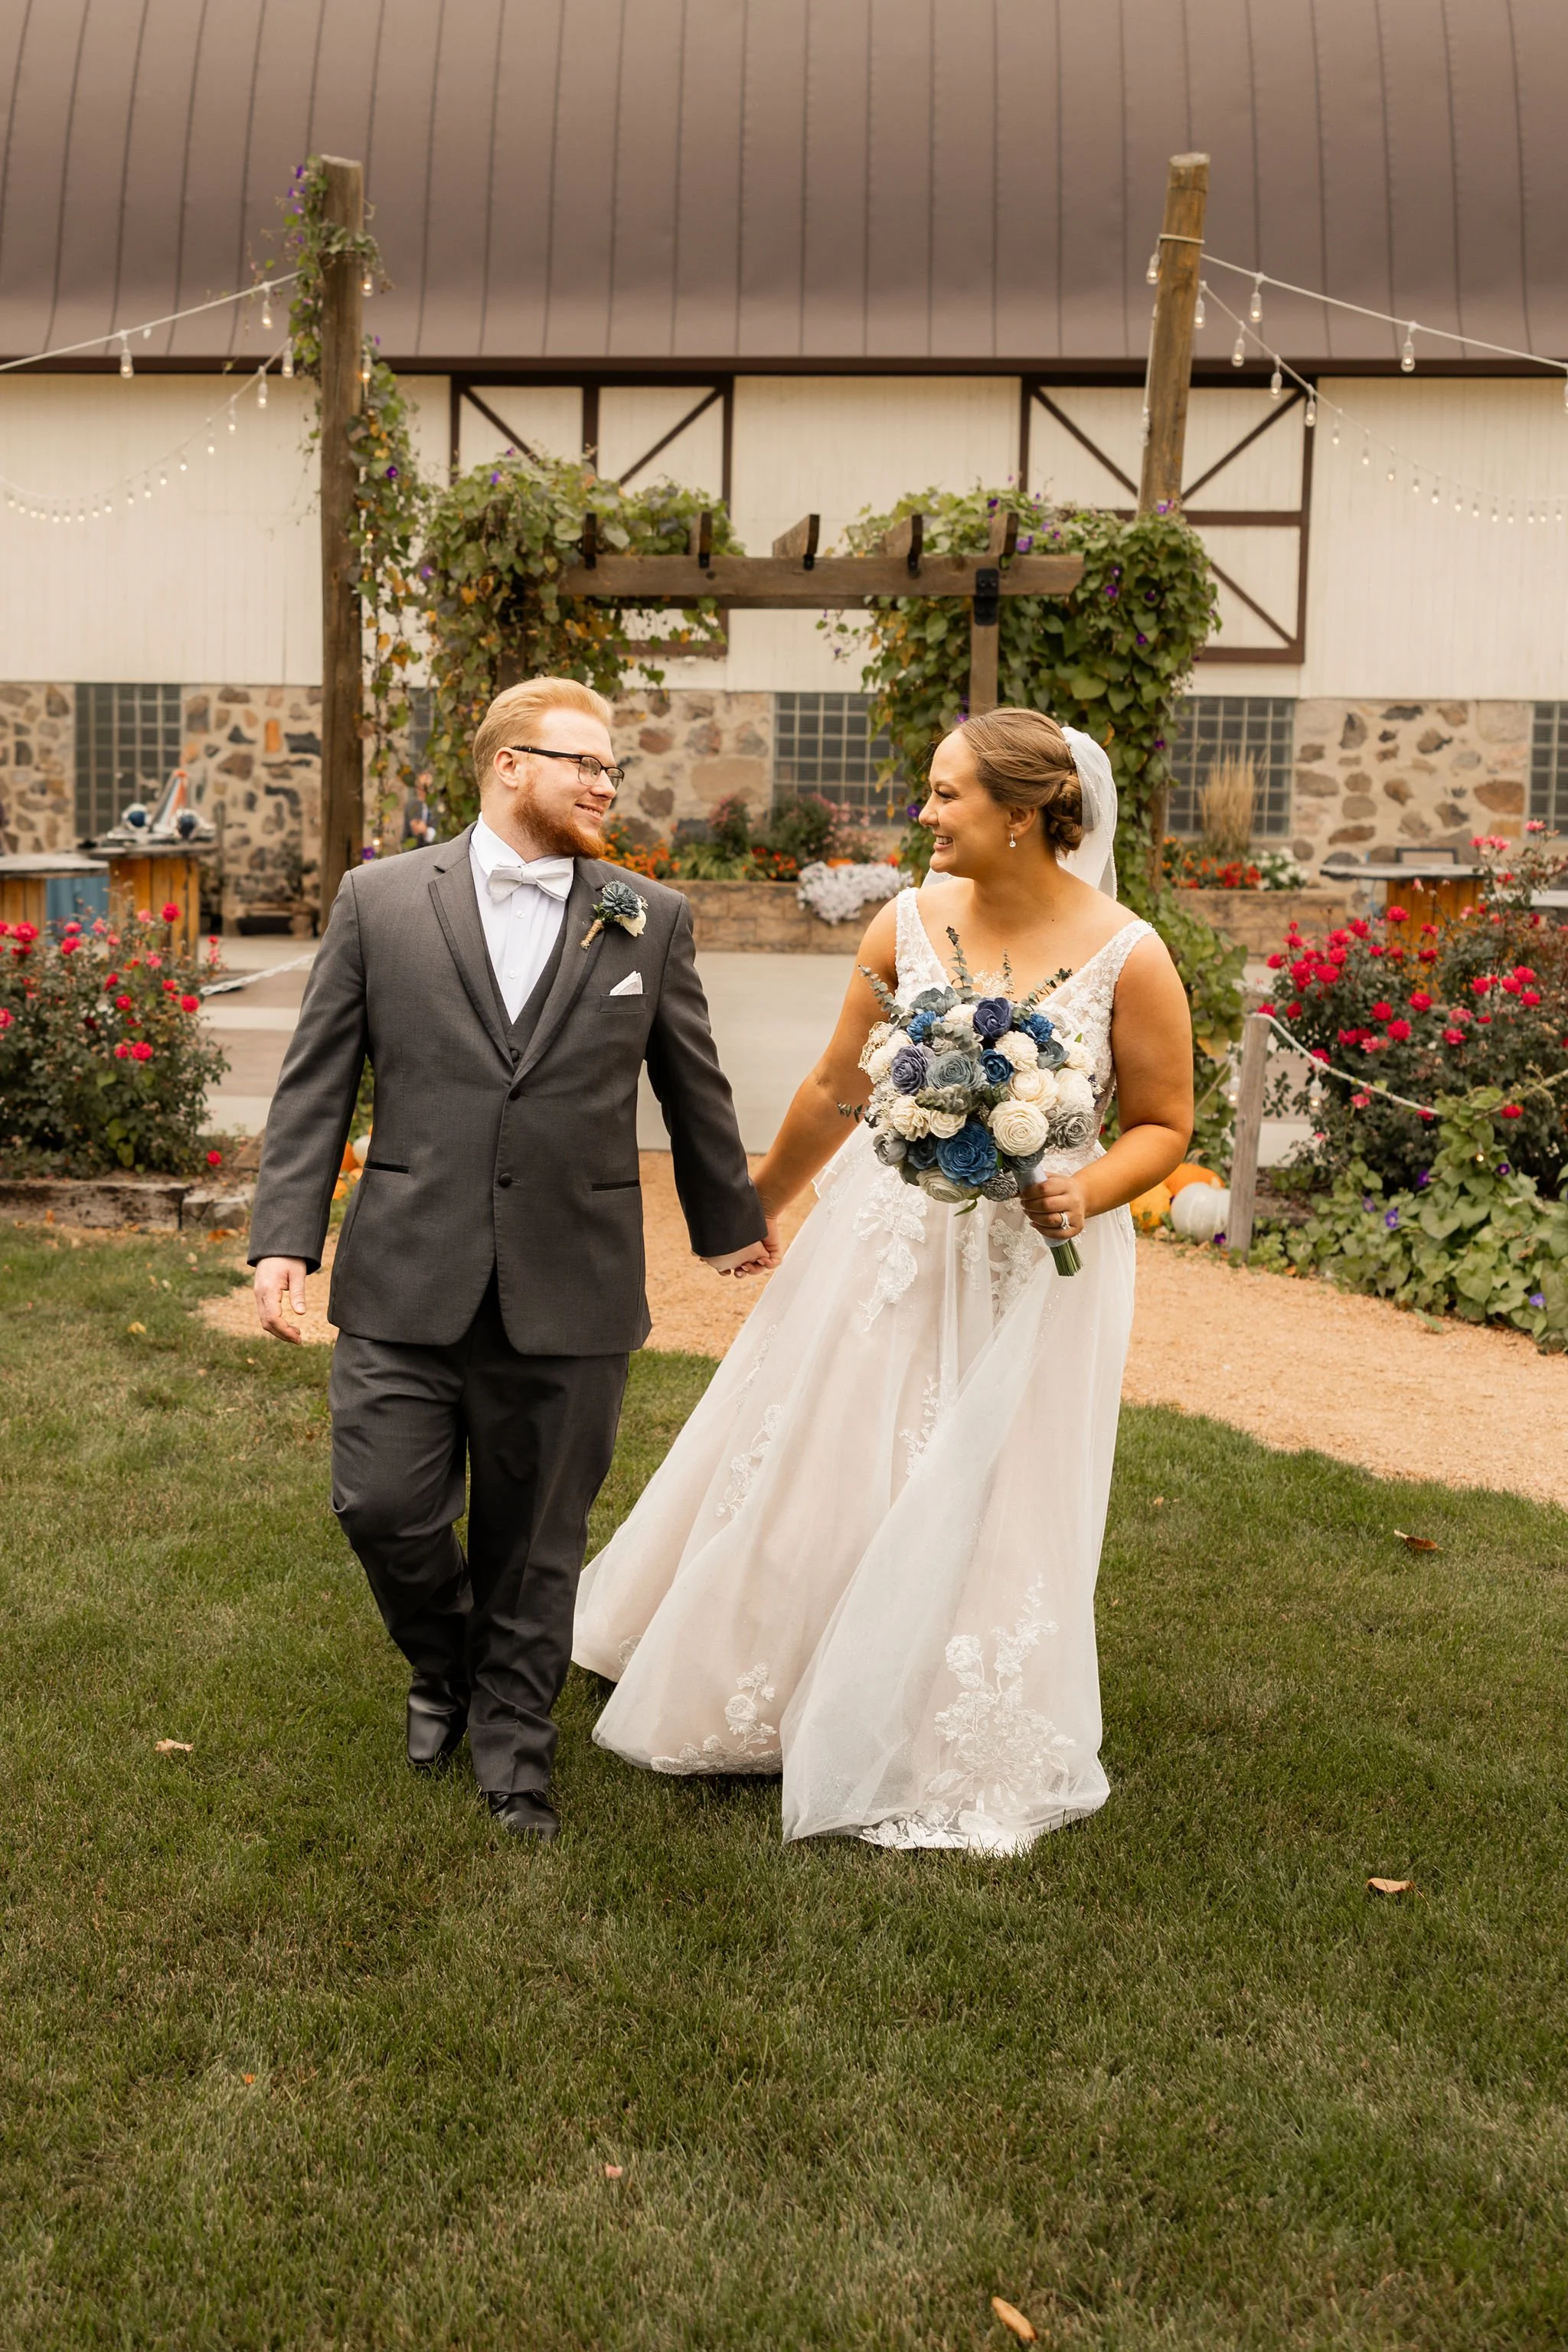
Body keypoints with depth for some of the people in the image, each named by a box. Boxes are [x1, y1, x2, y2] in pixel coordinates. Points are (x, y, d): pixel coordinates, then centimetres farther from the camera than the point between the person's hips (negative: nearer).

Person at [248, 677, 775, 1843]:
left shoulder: (651, 920, 5)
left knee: (535, 1542, 8)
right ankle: (446, 1668, 34)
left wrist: (731, 1219, 26)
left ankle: (514, 1747, 30)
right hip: (408, 1281, 0)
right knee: (384, 1506, 1)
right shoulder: (381, 899, 3)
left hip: (568, 1295, 0)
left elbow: (693, 1087, 16)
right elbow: (317, 1082, 3)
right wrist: (286, 1235, -5)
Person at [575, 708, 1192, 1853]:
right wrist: (760, 1202, 17)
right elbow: (836, 1089, 7)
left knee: (985, 1508, 6)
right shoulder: (909, 923, -5)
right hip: (888, 1233, 3)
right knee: (811, 1467, 14)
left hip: (1034, 1263, -3)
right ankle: (757, 1691, 39)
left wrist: (1087, 1192, -23)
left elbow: (1164, 1122, -4)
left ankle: (958, 1758, 30)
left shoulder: (1129, 958, -13)